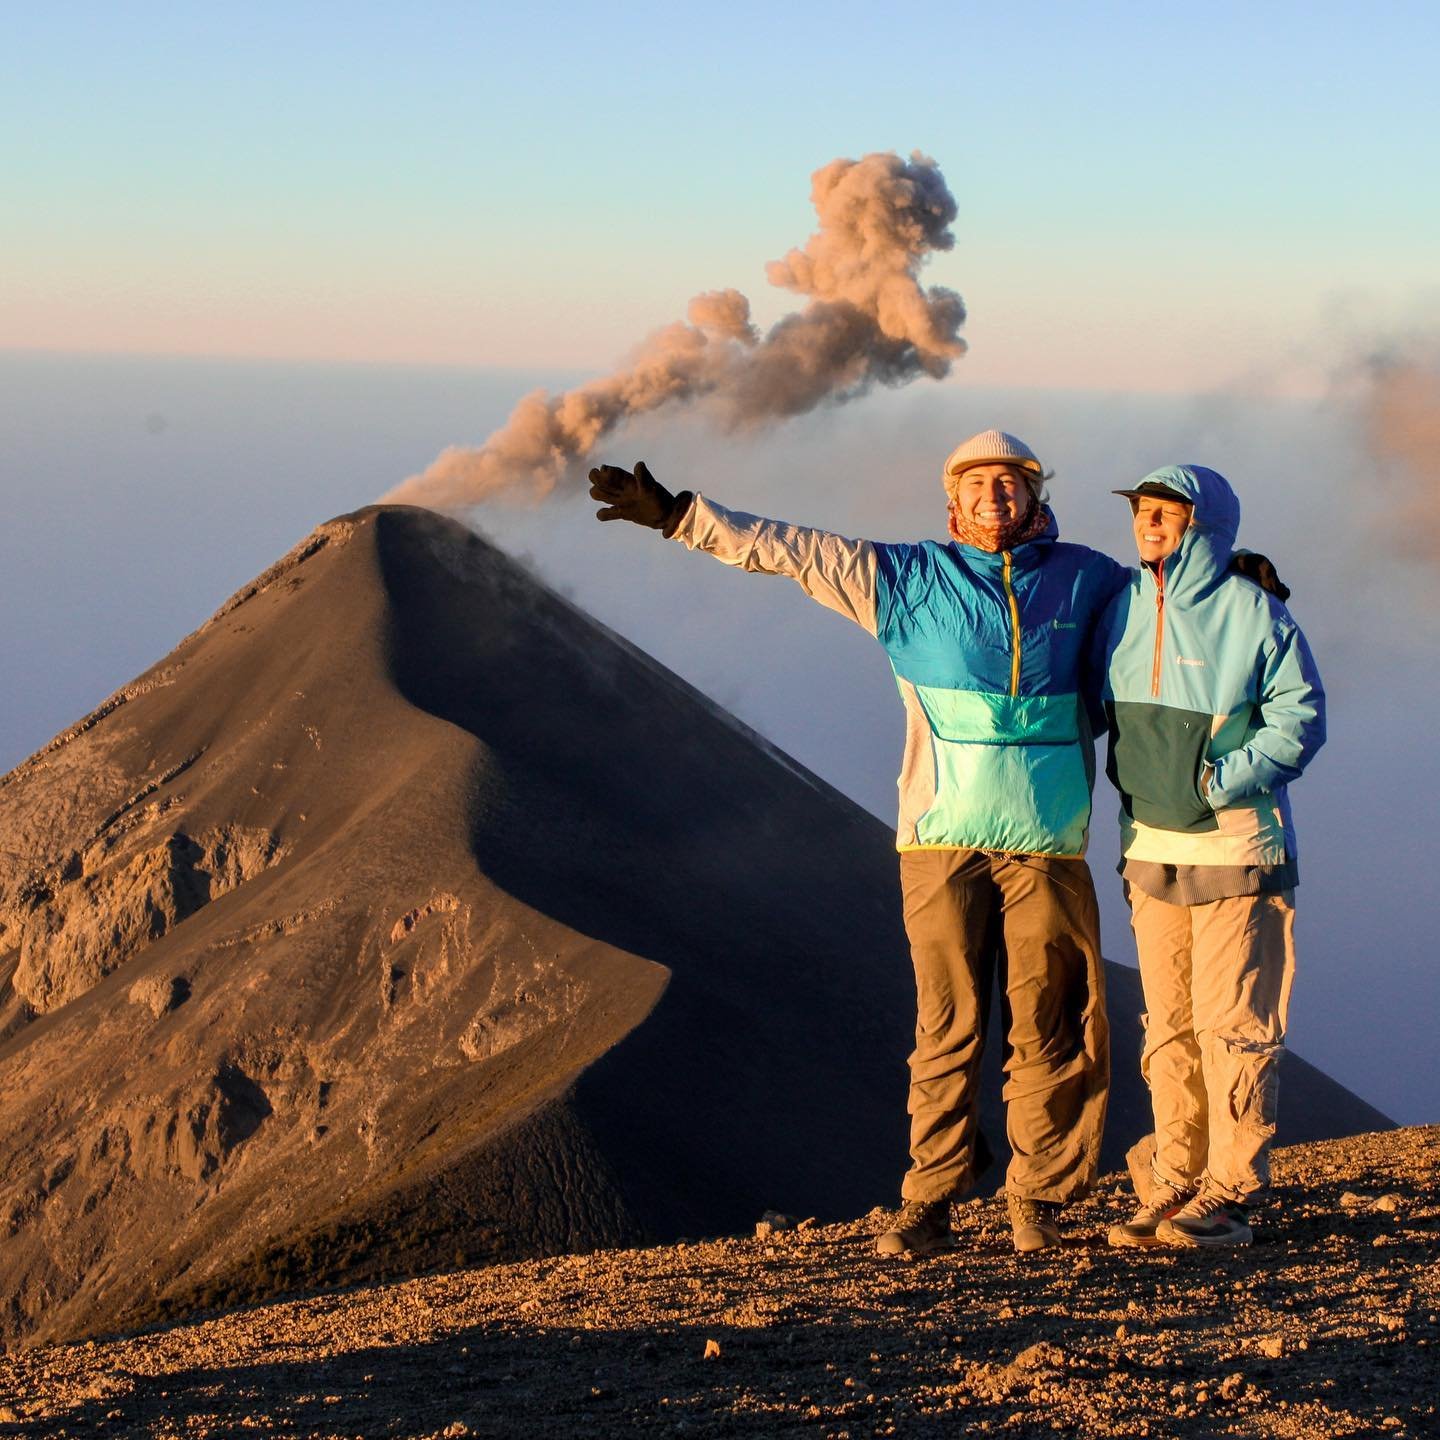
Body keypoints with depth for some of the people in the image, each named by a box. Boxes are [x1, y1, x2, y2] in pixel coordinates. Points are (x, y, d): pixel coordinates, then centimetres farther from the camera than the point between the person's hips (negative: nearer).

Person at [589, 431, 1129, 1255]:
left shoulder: (1083, 579, 11)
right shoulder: (906, 577, 8)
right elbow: (782, 547, 8)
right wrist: (676, 514, 6)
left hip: (1047, 845, 1)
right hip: (944, 839, -1)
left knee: (1048, 1027, 2)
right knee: (947, 1026, 0)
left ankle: (1039, 1201, 13)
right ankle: (930, 1205, 6)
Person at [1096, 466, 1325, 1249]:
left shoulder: (1251, 610, -7)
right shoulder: (1120, 609, 8)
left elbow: (1299, 717, -8)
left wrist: (1222, 781, -16)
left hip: (1236, 848, -5)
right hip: (1151, 851, 5)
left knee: (1232, 1022, -5)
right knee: (1167, 1028, 8)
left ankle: (1230, 1191, 2)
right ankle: (1175, 1181, 14)